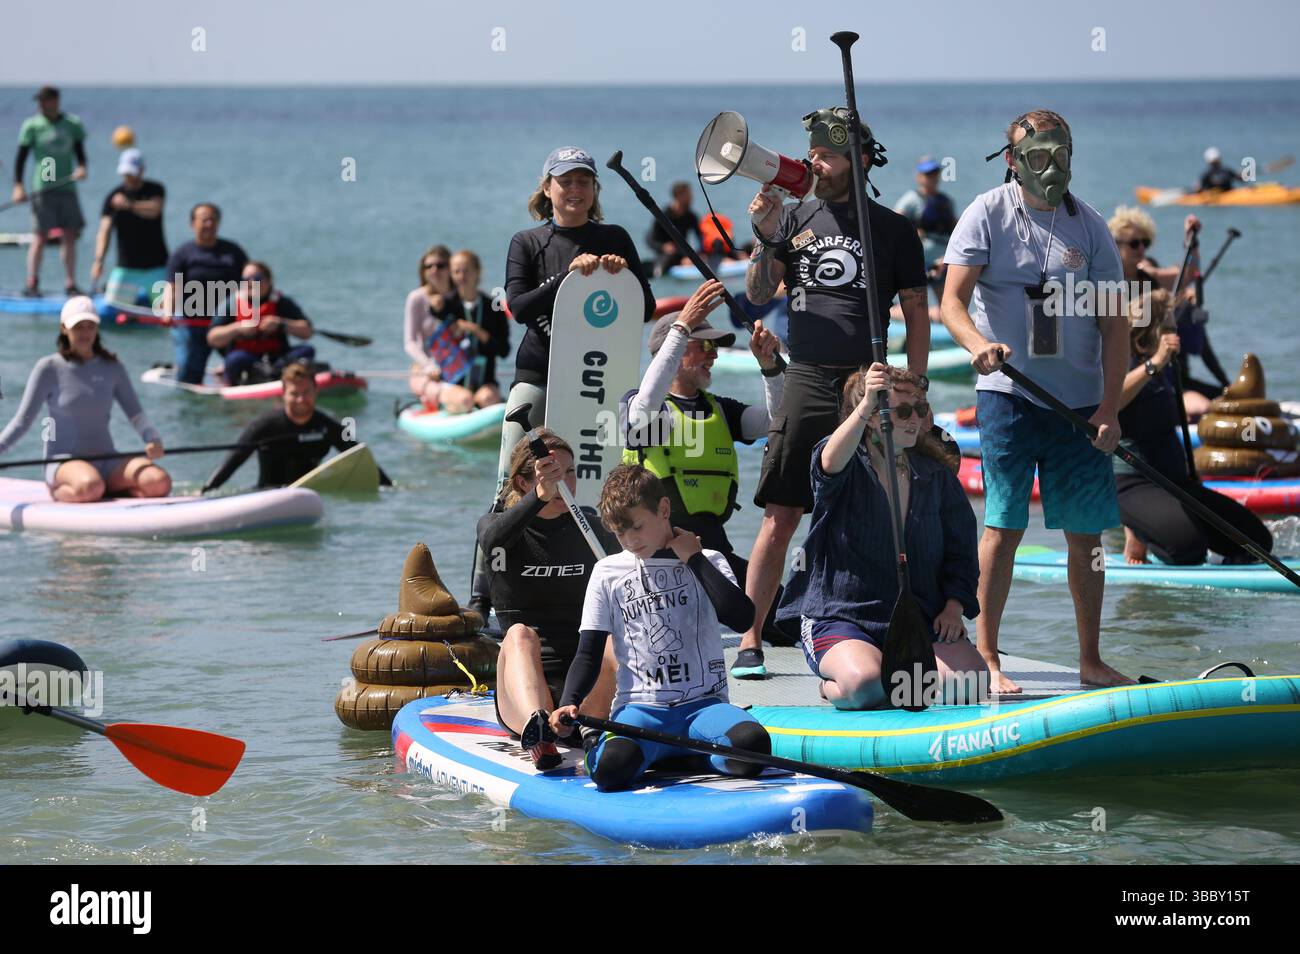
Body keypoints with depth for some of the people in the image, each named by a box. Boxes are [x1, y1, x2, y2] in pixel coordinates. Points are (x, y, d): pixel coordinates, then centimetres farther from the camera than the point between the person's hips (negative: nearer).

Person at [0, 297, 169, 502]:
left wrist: (152, 439, -18)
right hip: (63, 464, -4)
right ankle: (60, 495, -9)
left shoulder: (112, 367, 10)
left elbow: (134, 412, 3)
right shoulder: (49, 368, 0)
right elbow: (23, 420, -3)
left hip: (106, 462, 4)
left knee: (160, 482, -24)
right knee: (90, 487, -40)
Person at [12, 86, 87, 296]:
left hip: (67, 187, 3)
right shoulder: (32, 125, -1)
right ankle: (31, 283, -2)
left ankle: (70, 283, 10)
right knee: (40, 236, -6)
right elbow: (21, 157, 0)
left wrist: (81, 168, -8)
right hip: (42, 188, -3)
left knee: (70, 235, 4)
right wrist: (18, 186, -9)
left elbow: (79, 153, 13)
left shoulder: (72, 124, 7)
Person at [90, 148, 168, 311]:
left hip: (156, 267, -1)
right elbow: (105, 230, -10)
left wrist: (130, 205, -37)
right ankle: (138, 302, 19)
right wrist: (99, 260, -24)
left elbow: (154, 209, -21)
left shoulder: (155, 190, 0)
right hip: (125, 267, 1)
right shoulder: (113, 197, 0)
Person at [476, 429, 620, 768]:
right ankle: (537, 730, -62)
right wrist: (539, 498, -38)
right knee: (520, 634, -34)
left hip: (587, 691, 2)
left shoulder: (593, 531, 15)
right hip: (521, 698, -2)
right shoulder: (495, 523, 8)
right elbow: (494, 538, -18)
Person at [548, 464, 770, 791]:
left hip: (703, 703, 0)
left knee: (752, 742, -34)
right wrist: (569, 703, -9)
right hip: (640, 707, 0)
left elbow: (741, 617, -10)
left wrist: (694, 559, -4)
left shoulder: (707, 564, 9)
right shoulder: (608, 573, 12)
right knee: (610, 765, -36)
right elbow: (589, 655, 10)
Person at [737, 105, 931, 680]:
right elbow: (758, 295, 6)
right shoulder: (797, 219, 12)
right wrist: (765, 237, -10)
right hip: (807, 382, 1)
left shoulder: (894, 230, 8)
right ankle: (749, 642, 0)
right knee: (779, 519, -4)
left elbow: (917, 315, 10)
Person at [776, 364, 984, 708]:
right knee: (864, 685, -35)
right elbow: (831, 463, -31)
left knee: (971, 680, -23)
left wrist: (954, 608, -3)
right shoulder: (852, 468, -4)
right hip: (838, 618, -4)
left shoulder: (937, 476, 10)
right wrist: (865, 405, -46)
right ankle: (833, 688, 3)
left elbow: (962, 550, 14)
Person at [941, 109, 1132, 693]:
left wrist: (1109, 409, -5)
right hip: (1008, 393, -2)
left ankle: (1090, 661, 14)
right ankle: (987, 658, -1)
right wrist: (978, 344, -29)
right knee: (1003, 528, -6)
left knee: (1086, 532, 5)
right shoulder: (988, 214, 0)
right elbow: (952, 300, -8)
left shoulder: (1088, 225, 5)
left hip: (1079, 401, 3)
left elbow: (1114, 324, 4)